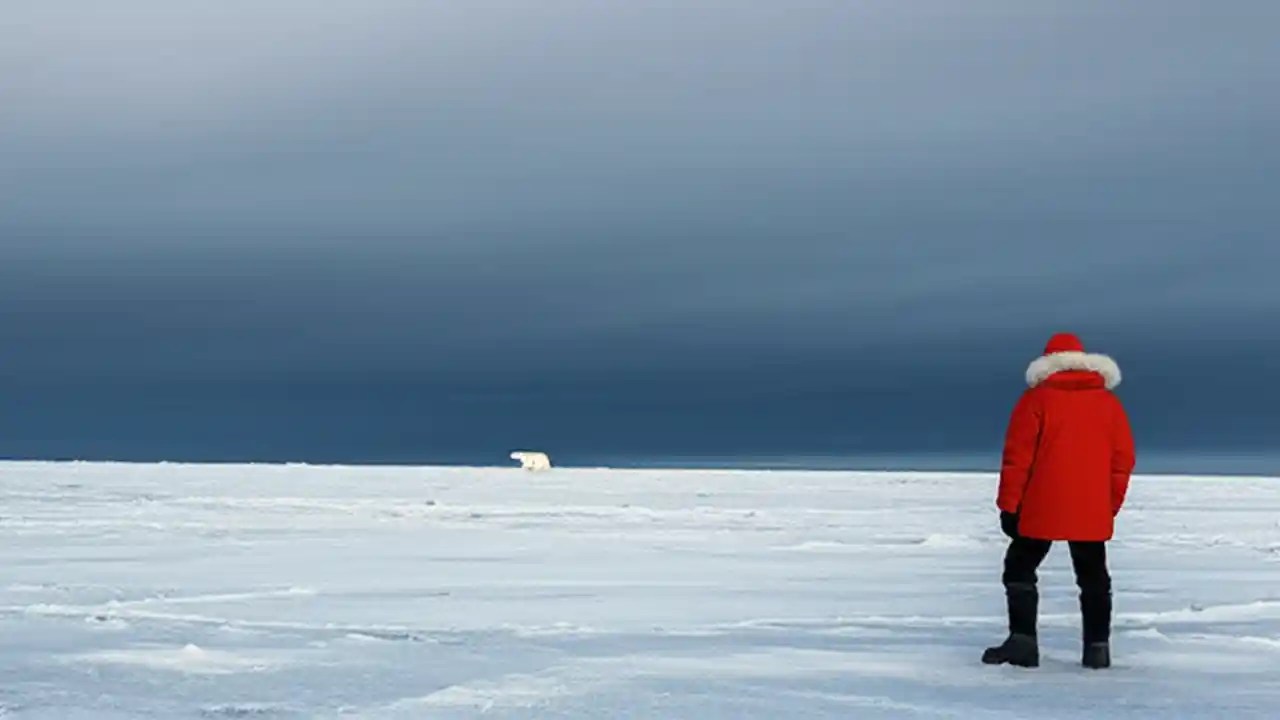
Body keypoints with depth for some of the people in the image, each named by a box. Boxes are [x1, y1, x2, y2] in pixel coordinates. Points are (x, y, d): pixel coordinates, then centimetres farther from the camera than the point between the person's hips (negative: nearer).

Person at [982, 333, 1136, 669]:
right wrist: (1112, 504, 17)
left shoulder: (1036, 399, -4)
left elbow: (1017, 455, -7)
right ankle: (1097, 647, 7)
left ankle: (1023, 640, -5)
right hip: (1092, 511, 3)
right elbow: (1123, 459, 8)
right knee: (1093, 576, 12)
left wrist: (1009, 505, -3)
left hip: (1041, 508, -3)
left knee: (1021, 569, 5)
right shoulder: (1109, 402, 8)